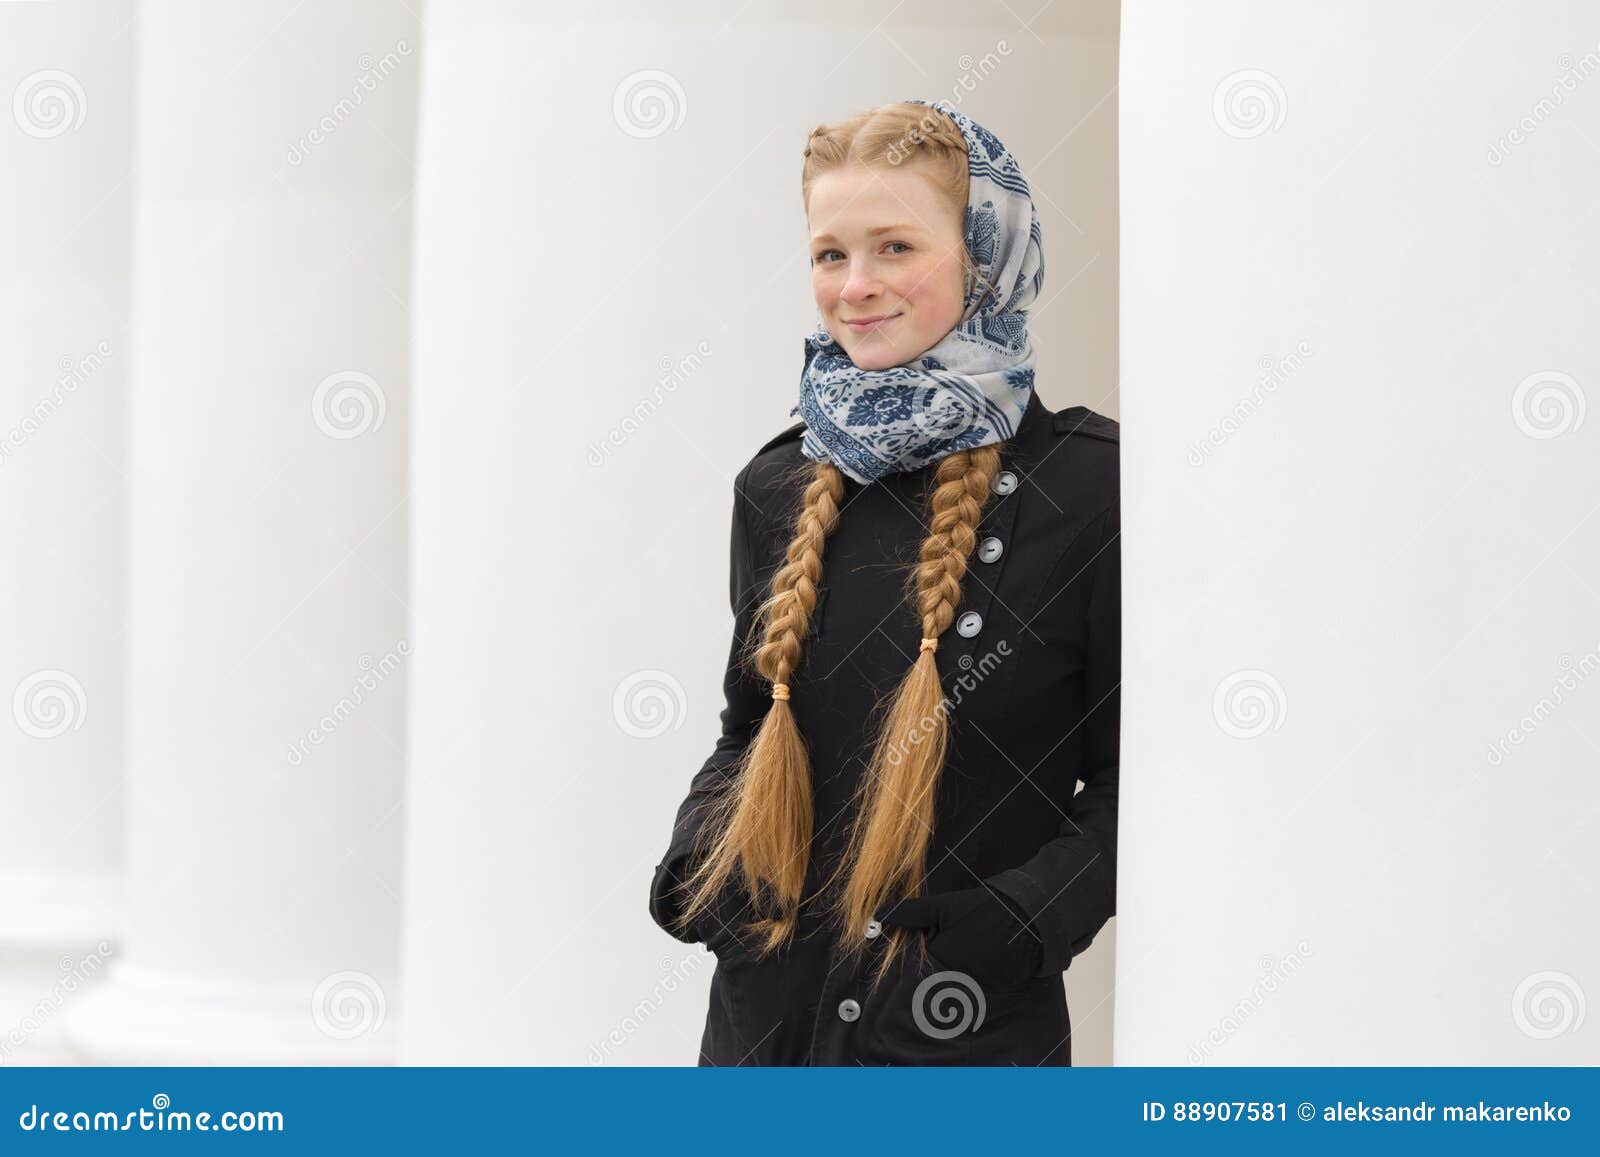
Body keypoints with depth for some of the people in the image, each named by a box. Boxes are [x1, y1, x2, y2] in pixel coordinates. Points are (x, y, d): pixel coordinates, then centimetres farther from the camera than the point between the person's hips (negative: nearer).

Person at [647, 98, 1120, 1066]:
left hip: (977, 1022, -4)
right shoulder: (777, 487, 7)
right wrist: (696, 851, 1)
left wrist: (1032, 914, -18)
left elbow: (1130, 776, -4)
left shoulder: (1086, 483, -8)